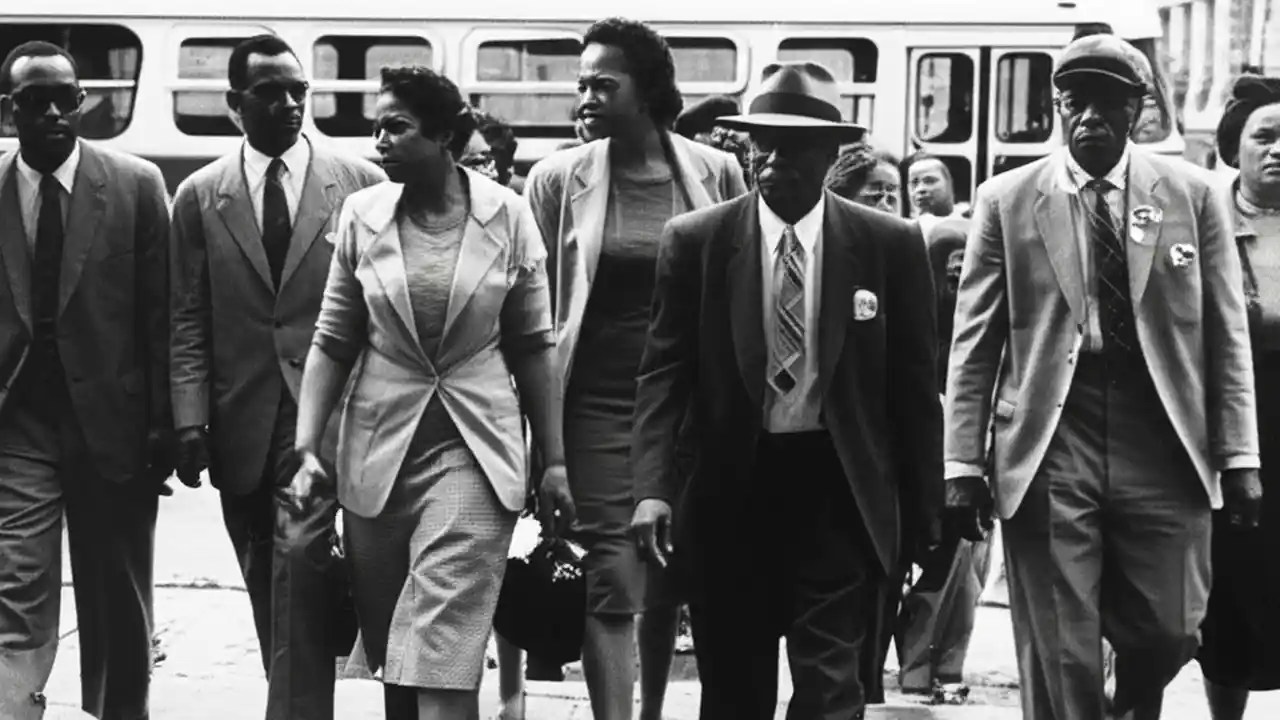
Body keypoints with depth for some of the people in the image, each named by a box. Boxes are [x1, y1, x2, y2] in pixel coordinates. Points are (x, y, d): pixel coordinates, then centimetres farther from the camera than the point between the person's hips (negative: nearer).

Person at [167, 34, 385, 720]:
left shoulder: (361, 183, 3)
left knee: (300, 555, -17)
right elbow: (187, 320, 5)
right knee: (266, 580, 10)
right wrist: (190, 418, -4)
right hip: (241, 423, 3)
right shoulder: (199, 196, 7)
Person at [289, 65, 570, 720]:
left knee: (443, 651, -13)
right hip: (378, 452, 3)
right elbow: (333, 341, 5)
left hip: (474, 451, -3)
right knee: (390, 657, 9)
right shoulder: (361, 214, 1)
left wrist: (554, 461, 3)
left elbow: (533, 345, 4)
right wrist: (308, 449, -4)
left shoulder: (506, 216, -3)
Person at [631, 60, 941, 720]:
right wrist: (653, 488, -15)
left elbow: (914, 389, 3)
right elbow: (664, 373, -2)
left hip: (838, 494, -1)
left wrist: (924, 519, 4)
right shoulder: (695, 242, 0)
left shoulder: (891, 246, -1)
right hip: (728, 494, 1)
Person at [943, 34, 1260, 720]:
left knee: (1167, 633, 1)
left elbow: (1226, 333, 5)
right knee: (1059, 659, -1)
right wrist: (963, 463, -1)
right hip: (1049, 446, -1)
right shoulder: (1006, 200, 3)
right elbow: (974, 342, 4)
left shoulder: (1190, 194, 5)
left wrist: (1239, 455, 0)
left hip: (1163, 444, 1)